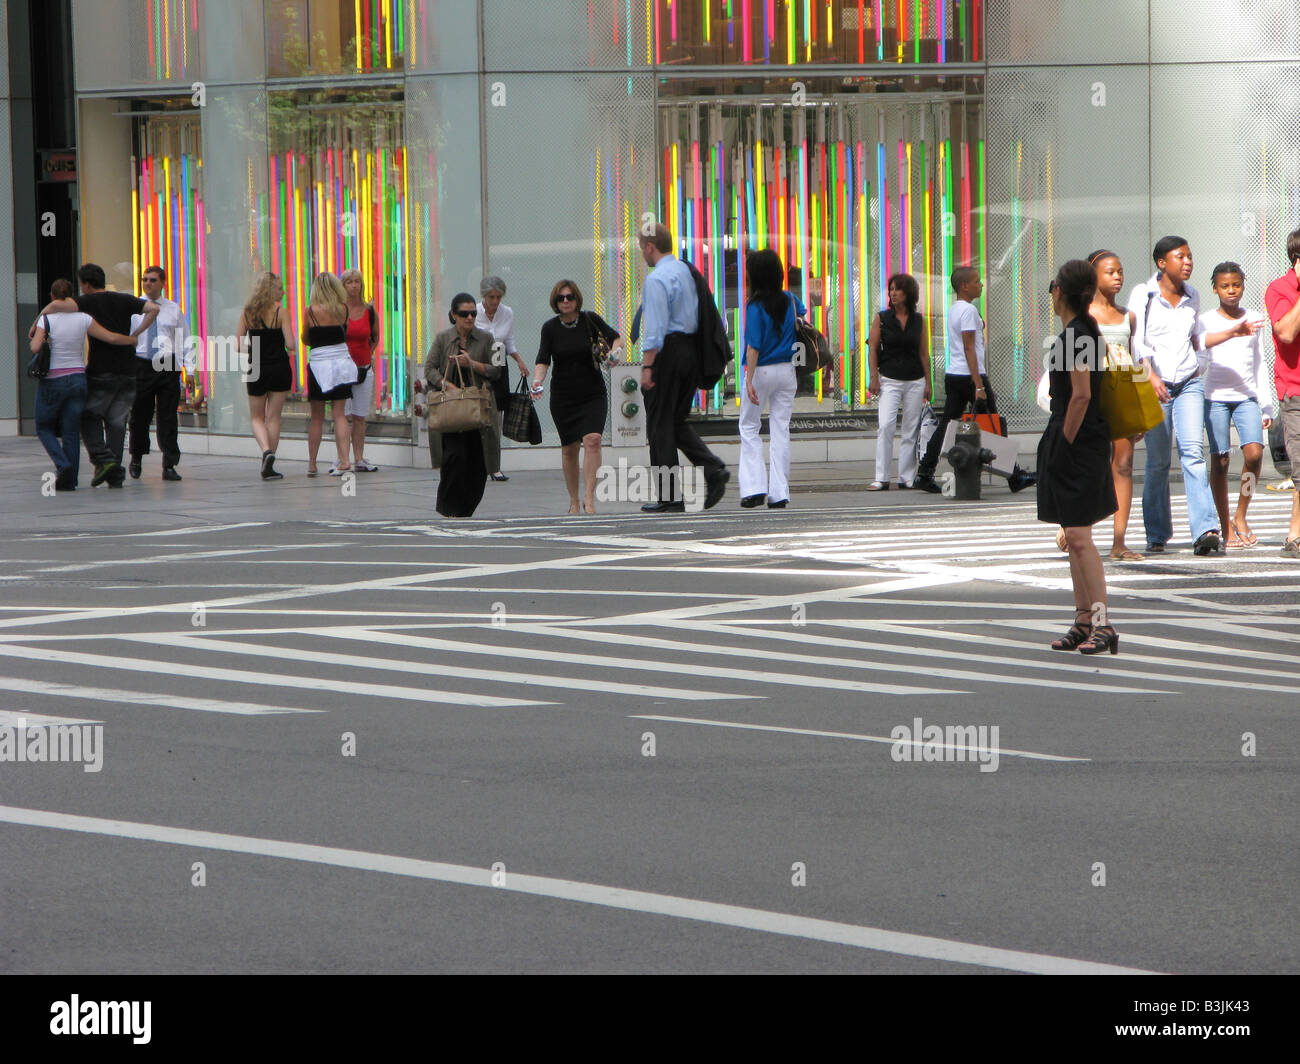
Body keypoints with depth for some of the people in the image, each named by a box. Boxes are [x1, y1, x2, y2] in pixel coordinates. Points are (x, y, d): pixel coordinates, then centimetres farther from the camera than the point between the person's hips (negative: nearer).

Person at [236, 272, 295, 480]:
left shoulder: (247, 313, 0)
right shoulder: (280, 313, -9)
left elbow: (238, 346, -1)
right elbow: (291, 345, -14)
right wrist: (287, 350, 8)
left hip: (257, 369, 2)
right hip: (279, 369, -2)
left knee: (257, 417, 14)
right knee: (273, 417, 8)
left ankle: (266, 451, -13)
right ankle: (269, 467, 7)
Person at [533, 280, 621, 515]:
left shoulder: (590, 320, -3)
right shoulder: (550, 328, -2)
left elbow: (614, 337, 6)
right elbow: (543, 360, -8)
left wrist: (613, 352, -17)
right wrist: (537, 381, -26)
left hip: (593, 395, -1)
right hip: (563, 397, 1)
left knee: (592, 440, -19)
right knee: (569, 448, 5)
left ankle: (589, 498, -22)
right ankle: (573, 501, 21)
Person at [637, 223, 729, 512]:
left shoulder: (657, 279, -13)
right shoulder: (687, 272, 14)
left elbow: (655, 328, -20)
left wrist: (647, 366, -19)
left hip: (667, 351, -9)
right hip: (692, 348, 9)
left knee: (660, 425, 0)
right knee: (678, 421, 17)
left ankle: (670, 497, 0)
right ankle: (714, 469, -4)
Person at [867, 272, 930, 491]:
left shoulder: (918, 320, 7)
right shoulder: (882, 318, 3)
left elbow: (923, 352, 11)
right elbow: (873, 349, 2)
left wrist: (928, 382, 8)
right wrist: (874, 378, -8)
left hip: (915, 381, 2)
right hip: (890, 380, -2)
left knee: (911, 431, 3)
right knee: (885, 426, -15)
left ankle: (907, 477, 9)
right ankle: (881, 478, -14)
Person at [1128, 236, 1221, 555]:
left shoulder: (1192, 296, 12)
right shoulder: (1143, 295, -4)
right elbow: (1136, 340, -15)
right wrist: (1151, 375, -27)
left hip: (1189, 384, 3)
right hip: (1154, 385, -3)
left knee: (1193, 451, -15)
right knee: (1158, 461, 1)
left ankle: (1205, 530, -25)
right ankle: (1157, 533, 16)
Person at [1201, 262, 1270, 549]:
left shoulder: (1253, 320, 11)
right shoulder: (1207, 320, 1)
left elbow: (1259, 364, 16)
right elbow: (1201, 342, -23)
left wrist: (1266, 406, 12)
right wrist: (1234, 332, -40)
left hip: (1246, 397, 2)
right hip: (1216, 398, -2)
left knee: (1254, 452, -16)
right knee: (1220, 460, -4)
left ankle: (1241, 515, 1)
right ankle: (1226, 526, 4)